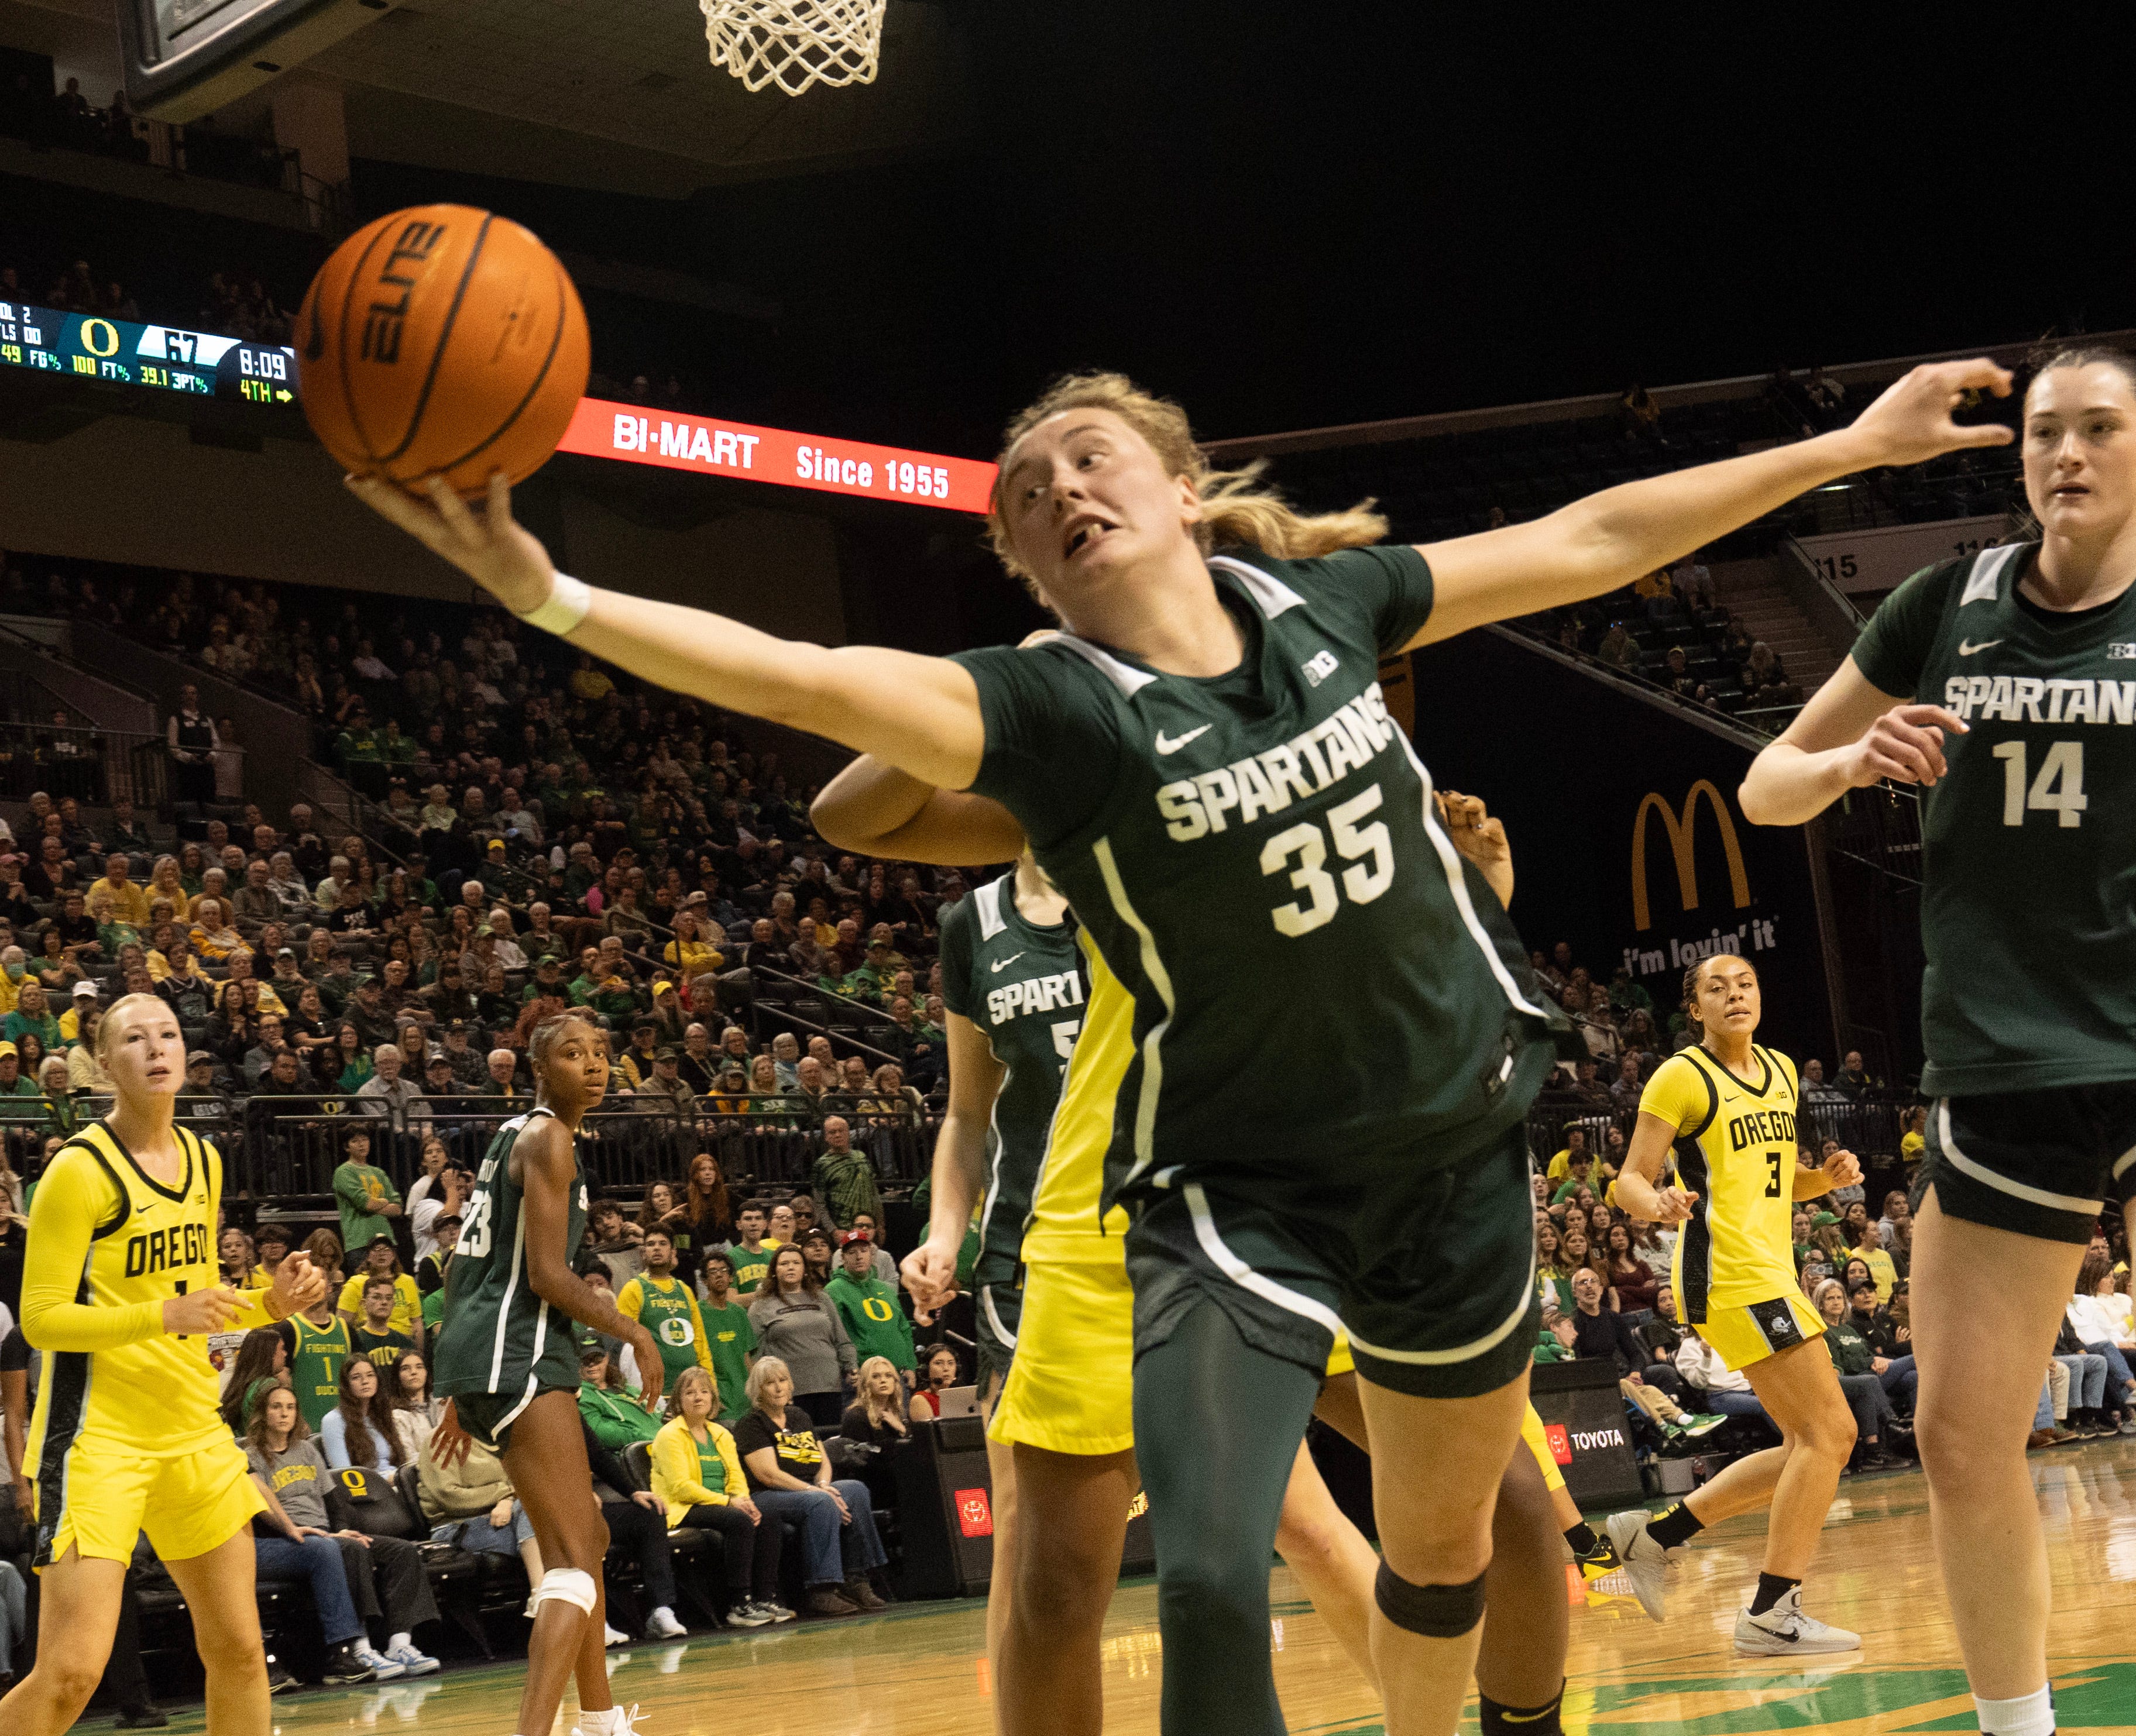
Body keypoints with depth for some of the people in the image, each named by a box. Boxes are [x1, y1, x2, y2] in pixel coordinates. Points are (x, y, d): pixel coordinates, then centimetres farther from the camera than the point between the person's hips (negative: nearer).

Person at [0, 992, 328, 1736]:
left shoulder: (203, 1161, 11)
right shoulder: (80, 1169, -11)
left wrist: (271, 1302, 4)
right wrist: (164, 1315, -24)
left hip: (191, 1426, 7)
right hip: (97, 1433, -7)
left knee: (238, 1649, 10)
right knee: (70, 1672, -15)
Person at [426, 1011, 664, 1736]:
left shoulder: (516, 1134, 21)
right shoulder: (549, 1138, -9)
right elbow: (547, 1276, -17)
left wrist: (463, 1395, 28)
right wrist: (635, 1335, -5)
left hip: (482, 1350, 10)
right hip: (516, 1352, -10)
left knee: (589, 1537, 22)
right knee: (573, 1557, -16)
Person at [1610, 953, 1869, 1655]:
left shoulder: (1781, 1071, 16)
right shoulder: (1682, 1077, -7)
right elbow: (1632, 1180, -9)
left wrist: (1826, 1177, 4)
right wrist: (1655, 1204, -32)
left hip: (1770, 1274, 9)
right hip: (1729, 1275, -9)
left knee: (1808, 1447, 11)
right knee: (1829, 1433, -15)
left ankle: (1653, 1535, 17)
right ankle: (1771, 1614, -14)